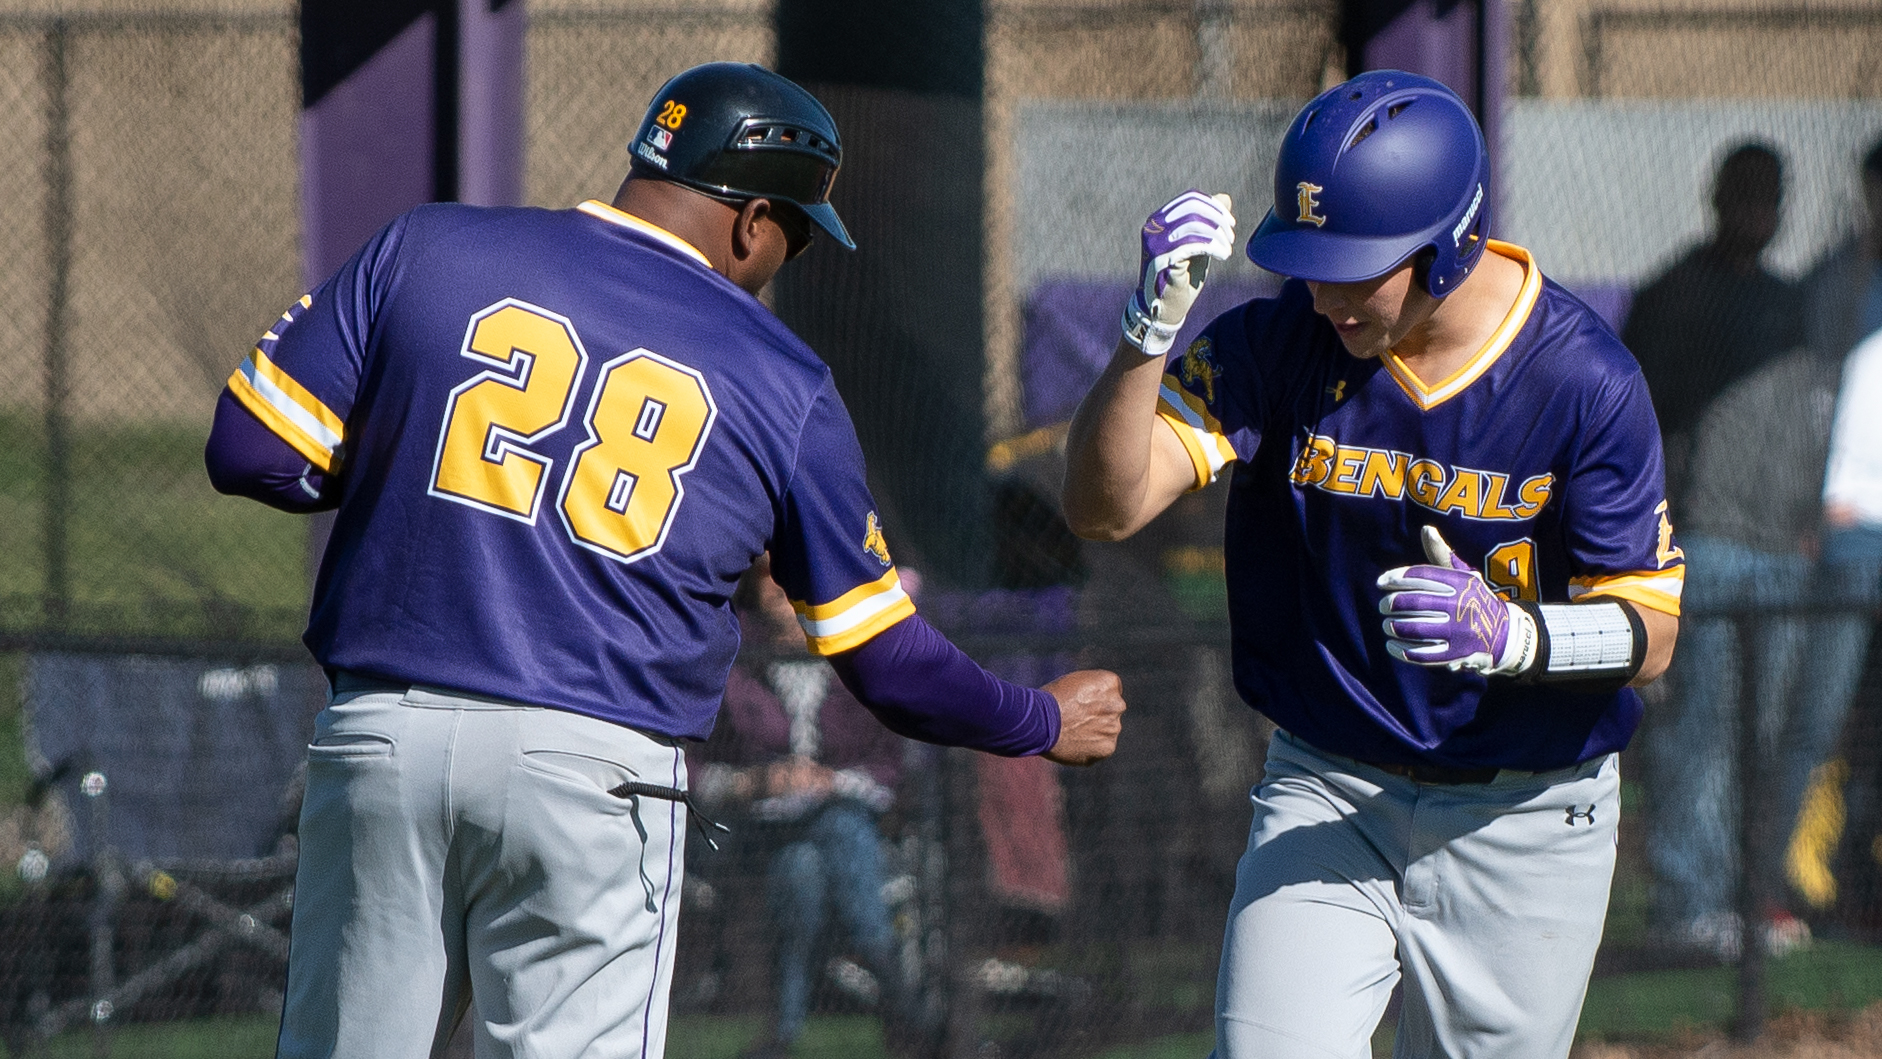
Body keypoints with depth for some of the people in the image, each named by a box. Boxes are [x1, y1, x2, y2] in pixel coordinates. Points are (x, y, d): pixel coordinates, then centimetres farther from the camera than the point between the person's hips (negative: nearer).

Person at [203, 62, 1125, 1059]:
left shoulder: (425, 250, 5)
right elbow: (886, 661, 10)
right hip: (595, 777, -1)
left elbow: (250, 452, 2)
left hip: (380, 740, 2)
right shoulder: (780, 381, 5)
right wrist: (1044, 721, 28)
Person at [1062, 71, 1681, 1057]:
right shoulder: (1277, 343, -10)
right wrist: (1152, 327, -33)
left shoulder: (1584, 380, -15)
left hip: (1524, 820, -1)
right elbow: (1104, 504, -17)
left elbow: (1648, 631, -11)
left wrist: (1513, 635, -33)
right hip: (1325, 796, 1)